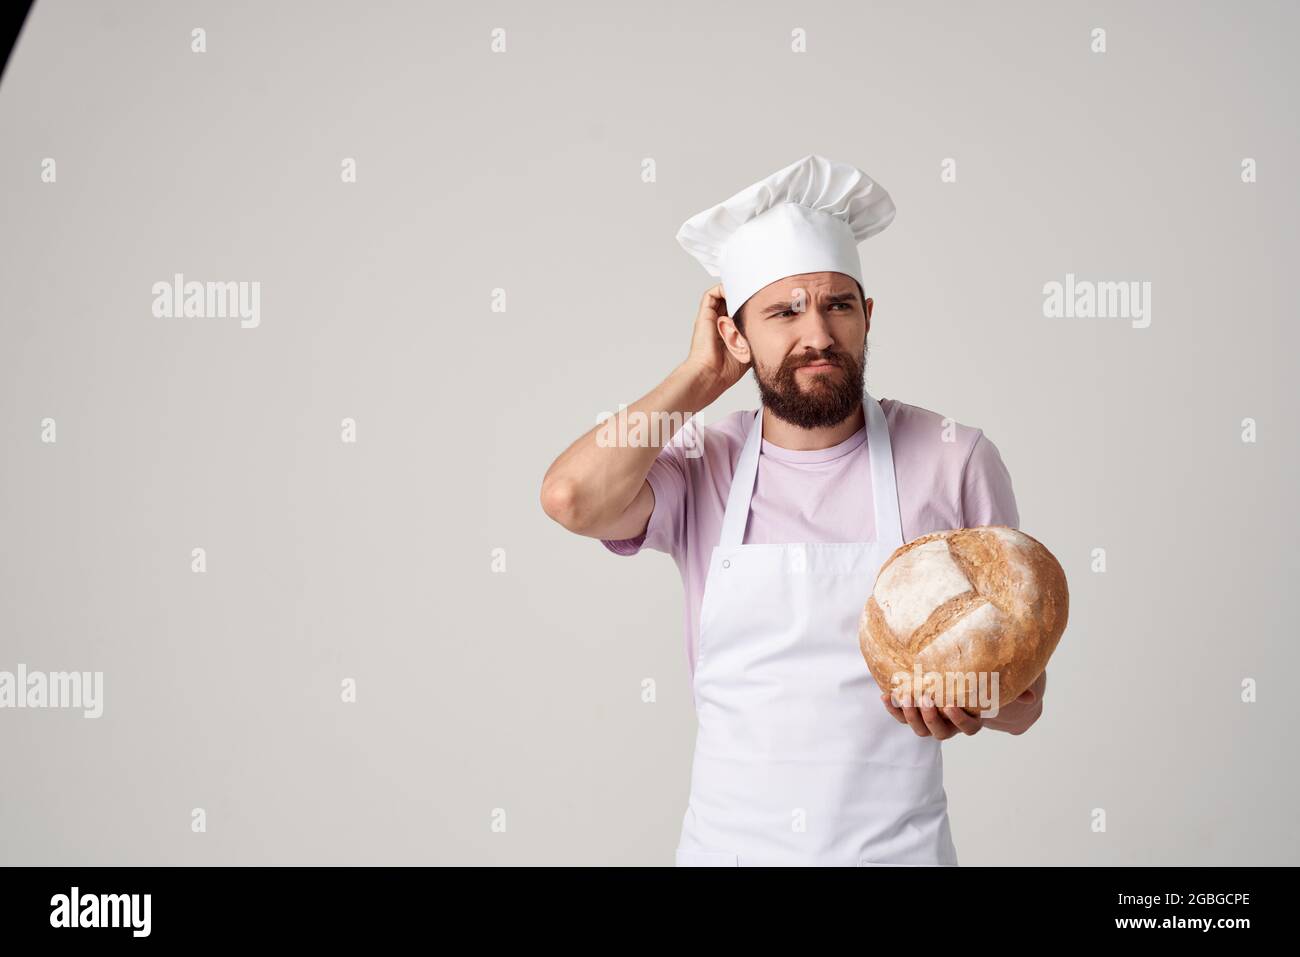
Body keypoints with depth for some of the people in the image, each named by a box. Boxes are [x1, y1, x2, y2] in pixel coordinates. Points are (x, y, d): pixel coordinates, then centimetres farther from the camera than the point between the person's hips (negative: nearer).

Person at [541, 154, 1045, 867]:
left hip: (896, 845, -1)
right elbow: (572, 499, -25)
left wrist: (968, 703, -25)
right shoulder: (703, 467, -4)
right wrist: (699, 377, -12)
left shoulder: (955, 460, -7)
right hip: (726, 841, 1)